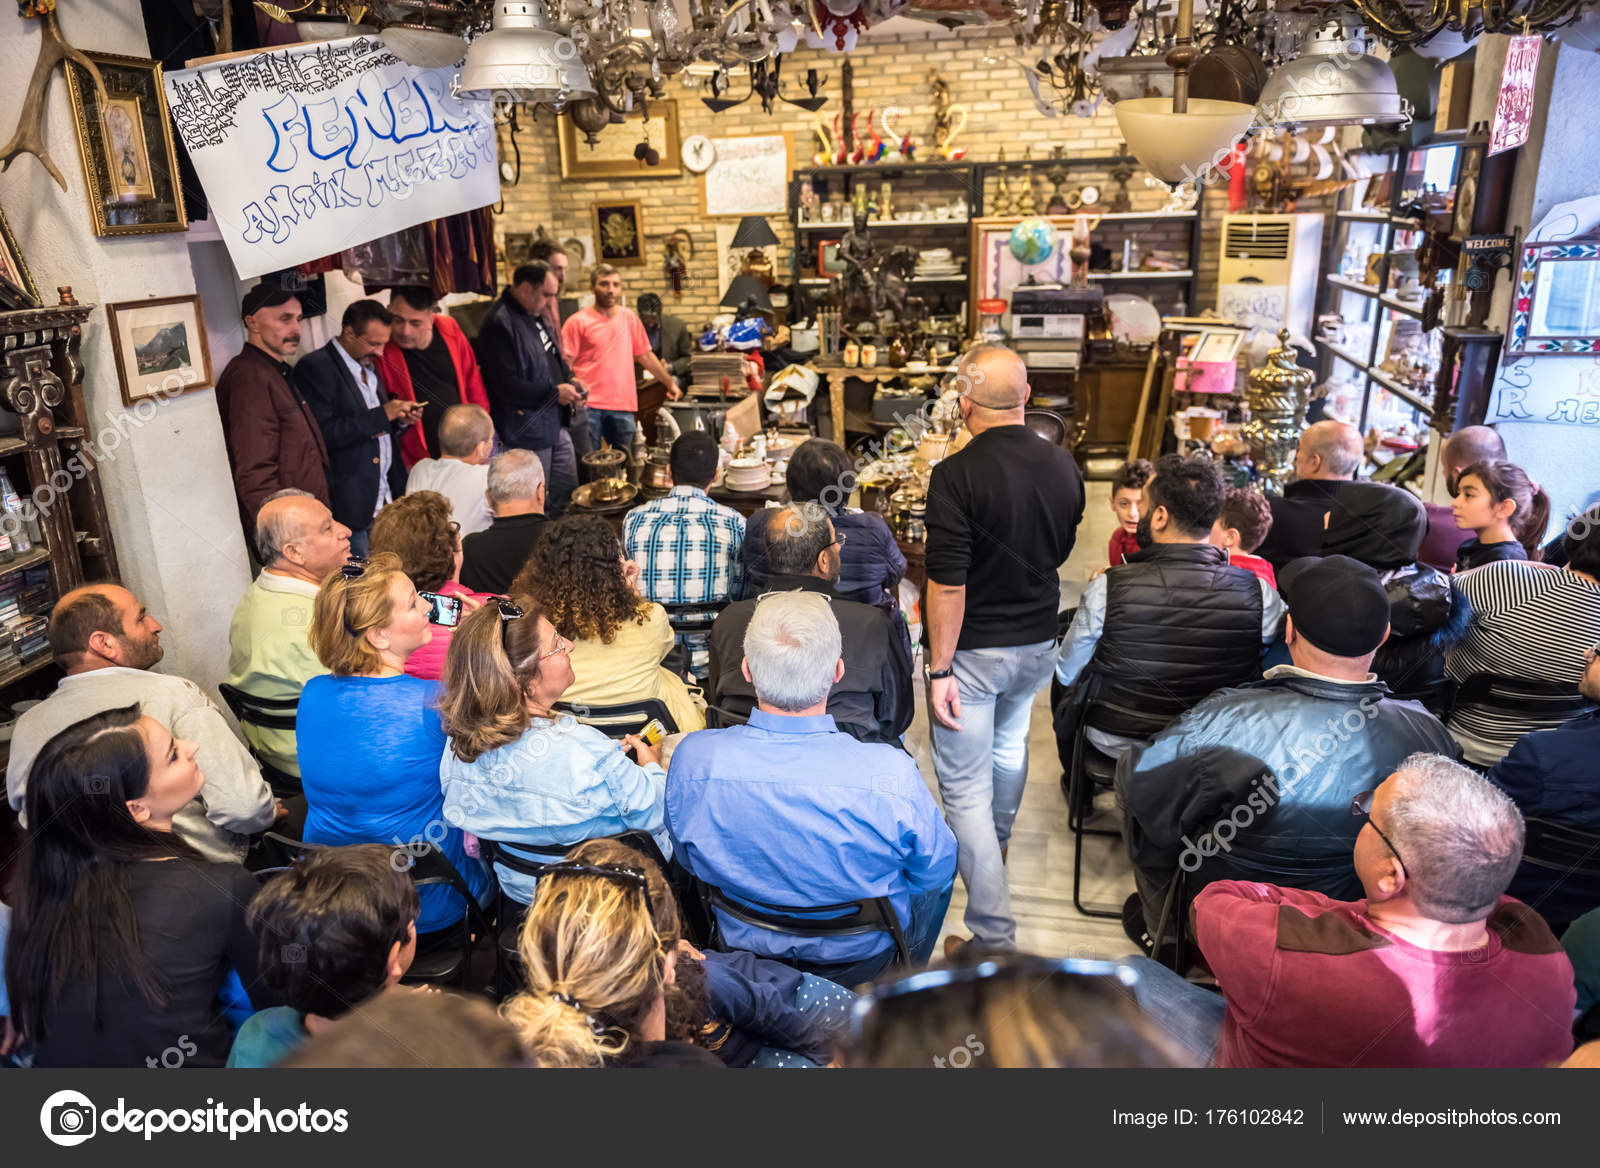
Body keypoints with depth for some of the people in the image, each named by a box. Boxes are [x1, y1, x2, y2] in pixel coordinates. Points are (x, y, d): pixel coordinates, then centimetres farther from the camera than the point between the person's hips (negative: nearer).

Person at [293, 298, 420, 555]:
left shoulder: (369, 365, 16)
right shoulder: (315, 367, -10)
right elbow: (323, 434, -21)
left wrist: (400, 420, 3)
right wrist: (381, 416, -19)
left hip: (388, 500, 7)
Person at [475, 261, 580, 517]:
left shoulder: (537, 316, 11)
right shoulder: (499, 325, -20)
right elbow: (505, 385, -26)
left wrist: (569, 381, 5)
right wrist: (555, 392, -19)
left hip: (555, 424, 9)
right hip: (528, 431, -9)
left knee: (568, 495, 16)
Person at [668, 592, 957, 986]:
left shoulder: (693, 760, -29)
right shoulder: (892, 775, -37)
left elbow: (687, 861, -8)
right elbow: (935, 872, -17)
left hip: (743, 943, 3)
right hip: (862, 958, -2)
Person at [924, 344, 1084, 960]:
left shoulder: (956, 475, -23)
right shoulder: (1064, 466, -4)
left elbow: (948, 584, -25)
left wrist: (939, 668, -18)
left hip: (973, 649, -7)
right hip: (1038, 642, 7)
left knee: (965, 785, 2)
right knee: (1010, 746, 30)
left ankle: (994, 935, 4)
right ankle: (995, 844, 55)